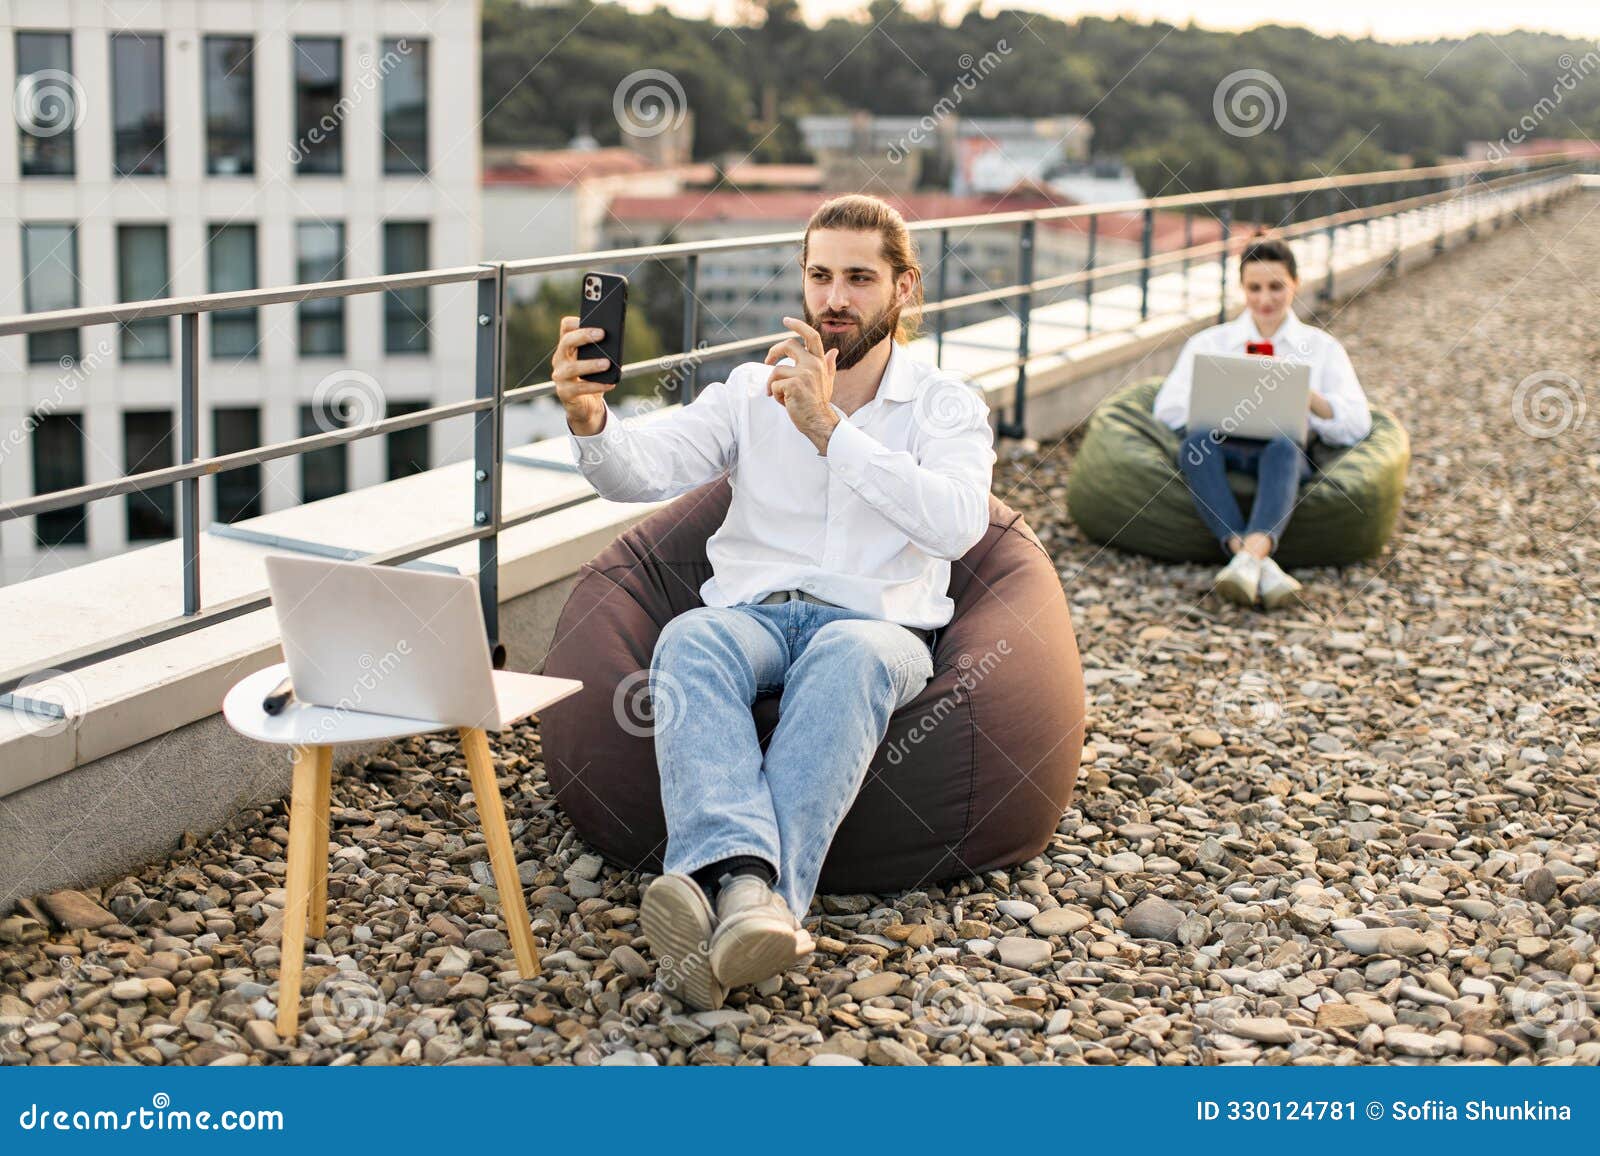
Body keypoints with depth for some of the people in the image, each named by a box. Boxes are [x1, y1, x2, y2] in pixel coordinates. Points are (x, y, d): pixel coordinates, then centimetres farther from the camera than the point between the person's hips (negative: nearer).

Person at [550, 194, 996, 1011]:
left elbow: (957, 523, -13)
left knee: (850, 655, -38)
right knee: (690, 640, -34)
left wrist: (829, 429, -23)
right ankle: (743, 874, -55)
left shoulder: (946, 405, 9)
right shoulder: (753, 391, 15)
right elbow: (645, 470, -2)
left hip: (878, 624, -1)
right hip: (753, 613, 2)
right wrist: (590, 419, -26)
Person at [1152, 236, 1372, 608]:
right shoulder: (1208, 342, 21)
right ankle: (1261, 566, -52)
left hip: (1285, 451, 0)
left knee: (1283, 447, -38)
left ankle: (1248, 558, -60)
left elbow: (1357, 424, 9)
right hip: (1221, 448, 1)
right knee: (1196, 442, -37)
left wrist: (1304, 395, -8)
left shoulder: (1322, 348, 20)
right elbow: (1167, 409, 9)